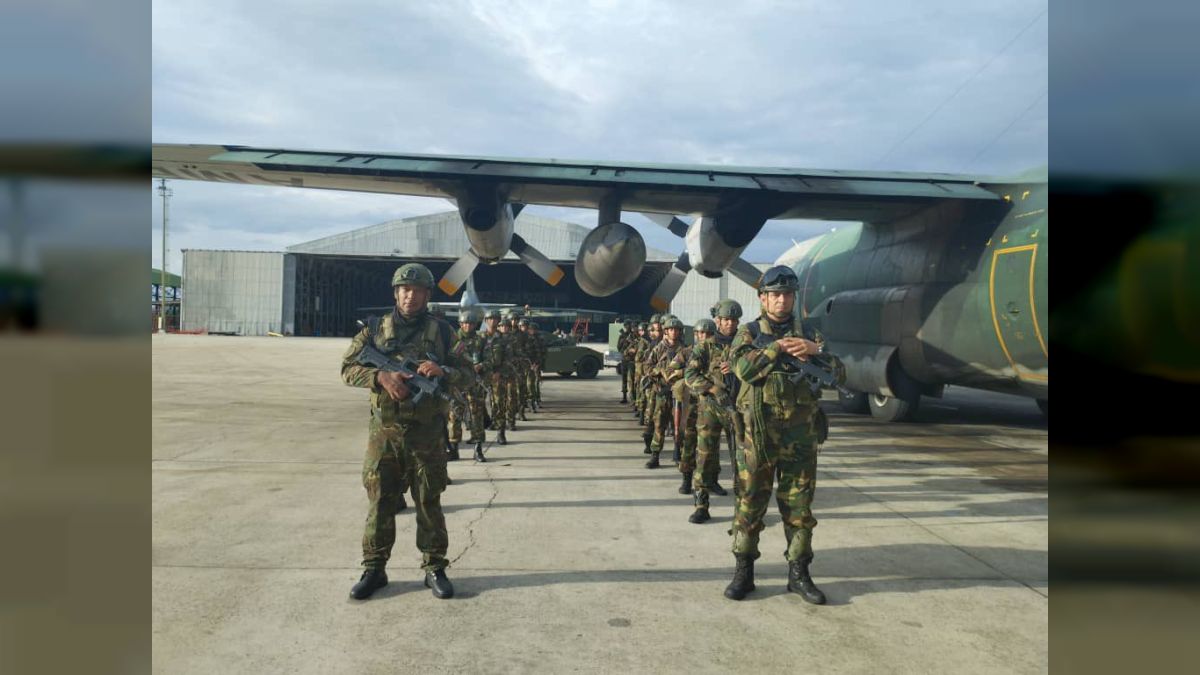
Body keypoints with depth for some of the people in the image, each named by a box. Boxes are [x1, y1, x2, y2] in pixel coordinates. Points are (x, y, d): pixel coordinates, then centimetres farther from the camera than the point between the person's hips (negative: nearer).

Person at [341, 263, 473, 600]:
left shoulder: (442, 331, 3)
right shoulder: (375, 329, 5)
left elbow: (467, 374, 3)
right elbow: (348, 369, 3)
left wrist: (442, 371, -18)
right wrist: (381, 376, -15)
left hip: (426, 432, -1)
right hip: (383, 430, 1)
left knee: (429, 503, 6)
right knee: (380, 502, 7)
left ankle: (435, 568, 18)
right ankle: (374, 569, 19)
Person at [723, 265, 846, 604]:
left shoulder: (808, 334, 11)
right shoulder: (748, 333, 5)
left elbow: (839, 374, 3)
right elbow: (744, 369, -14)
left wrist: (815, 351, -13)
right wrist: (778, 347, -17)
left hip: (800, 433, 2)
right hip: (758, 430, -2)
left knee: (799, 506, 7)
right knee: (750, 503, 3)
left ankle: (799, 573, 18)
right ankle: (744, 571, 14)